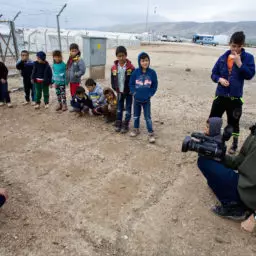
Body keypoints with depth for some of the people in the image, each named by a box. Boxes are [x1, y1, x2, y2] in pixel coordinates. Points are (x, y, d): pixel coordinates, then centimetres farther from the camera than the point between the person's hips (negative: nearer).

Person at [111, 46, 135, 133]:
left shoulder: (131, 67, -14)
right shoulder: (114, 68, -3)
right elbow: (113, 79, 6)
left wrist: (131, 90, -12)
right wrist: (115, 88, 1)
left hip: (128, 92, -3)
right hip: (119, 92, 4)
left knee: (128, 108, 6)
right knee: (119, 108, 13)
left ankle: (126, 125, 15)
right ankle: (118, 124, 24)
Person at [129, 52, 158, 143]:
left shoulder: (152, 72, -9)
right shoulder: (136, 72, -8)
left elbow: (155, 85, -1)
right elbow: (131, 83, 1)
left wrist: (150, 94, -7)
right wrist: (134, 92, -8)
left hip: (147, 99, -2)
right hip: (137, 99, 2)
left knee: (148, 117, 1)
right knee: (136, 115, 17)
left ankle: (151, 134, 11)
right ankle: (136, 129, 36)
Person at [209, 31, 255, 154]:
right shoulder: (223, 57, 4)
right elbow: (213, 74, 8)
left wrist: (239, 63, -21)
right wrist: (219, 79, -12)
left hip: (235, 97, -2)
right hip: (220, 95, 2)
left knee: (233, 122, 9)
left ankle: (235, 144, 28)